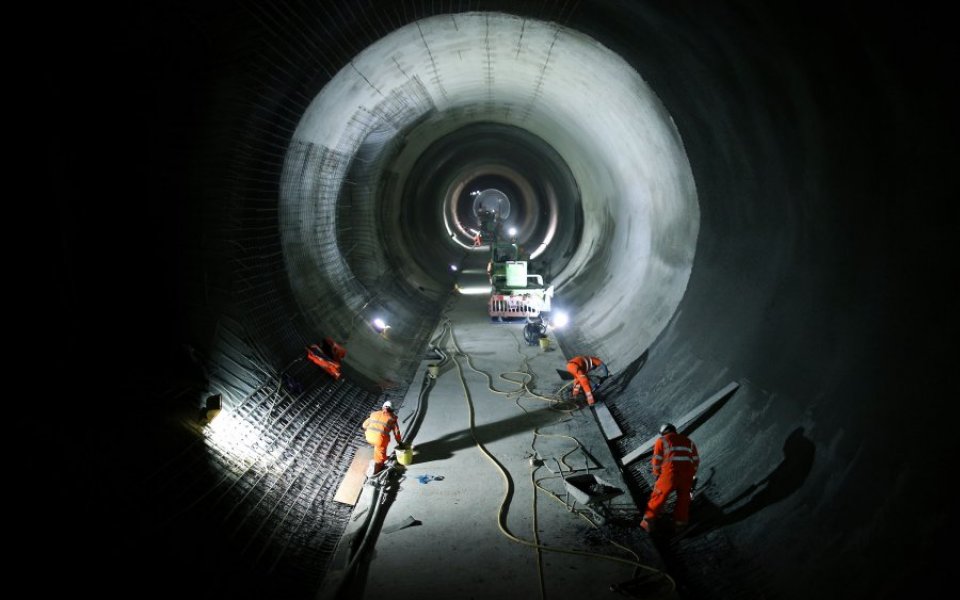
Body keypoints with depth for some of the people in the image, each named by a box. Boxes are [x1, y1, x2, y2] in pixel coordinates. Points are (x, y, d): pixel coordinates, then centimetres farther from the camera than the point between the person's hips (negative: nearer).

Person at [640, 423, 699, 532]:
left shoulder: (661, 440, 12)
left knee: (660, 495, 3)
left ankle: (649, 519, -1)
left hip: (671, 471, -3)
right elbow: (696, 459, 19)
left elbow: (657, 460, 8)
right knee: (683, 496, 20)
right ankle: (681, 520, 15)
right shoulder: (688, 441, 24)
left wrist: (657, 474, 22)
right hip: (687, 472, 3)